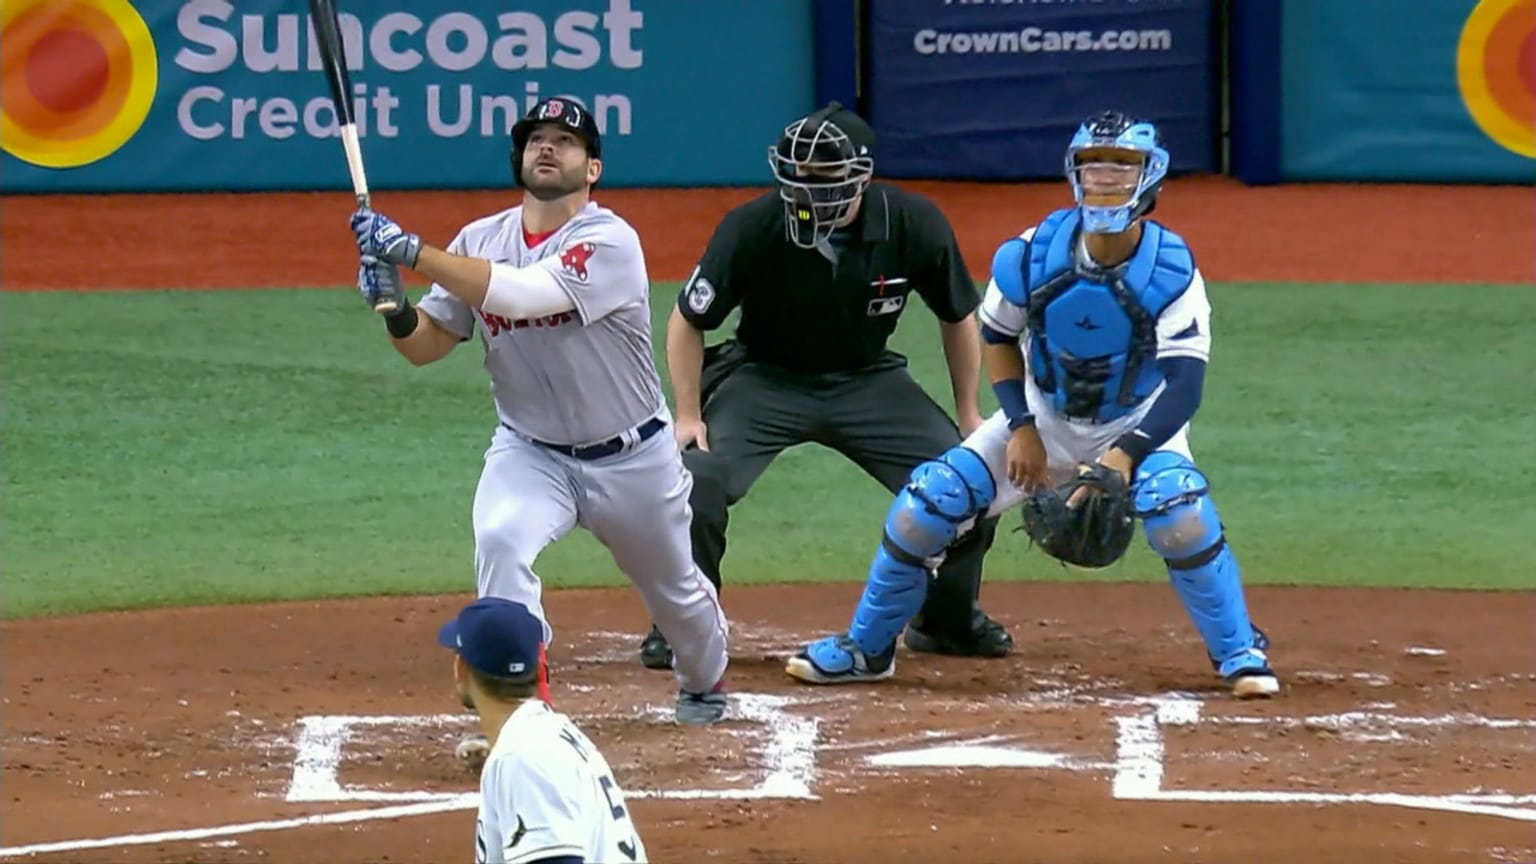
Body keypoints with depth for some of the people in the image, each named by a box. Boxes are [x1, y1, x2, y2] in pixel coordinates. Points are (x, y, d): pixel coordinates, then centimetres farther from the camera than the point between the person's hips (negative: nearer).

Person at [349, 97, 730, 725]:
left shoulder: (610, 242, -23)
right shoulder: (481, 242, -5)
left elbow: (525, 294, -37)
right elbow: (426, 345, -5)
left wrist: (409, 251, -40)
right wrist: (394, 307, -28)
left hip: (631, 457, -2)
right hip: (529, 453, 2)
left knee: (676, 591, 19)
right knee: (500, 544, -30)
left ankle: (705, 678, 52)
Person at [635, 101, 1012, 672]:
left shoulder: (914, 225, -19)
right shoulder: (752, 229, -25)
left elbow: (958, 317, -1)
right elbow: (688, 321, -10)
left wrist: (969, 416, 2)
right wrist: (688, 416, -15)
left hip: (869, 382, 2)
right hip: (766, 379, -2)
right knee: (696, 480, -25)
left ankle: (948, 619, 18)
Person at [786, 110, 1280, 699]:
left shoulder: (1170, 270, -25)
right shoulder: (1032, 255, -19)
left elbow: (1185, 386, -29)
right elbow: (997, 337, 0)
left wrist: (1125, 454, -43)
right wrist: (1020, 427, -10)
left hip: (1138, 422, -2)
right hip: (1043, 415, 2)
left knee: (1180, 512, -31)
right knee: (926, 505, -10)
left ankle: (1240, 653, -11)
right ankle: (866, 649, 10)